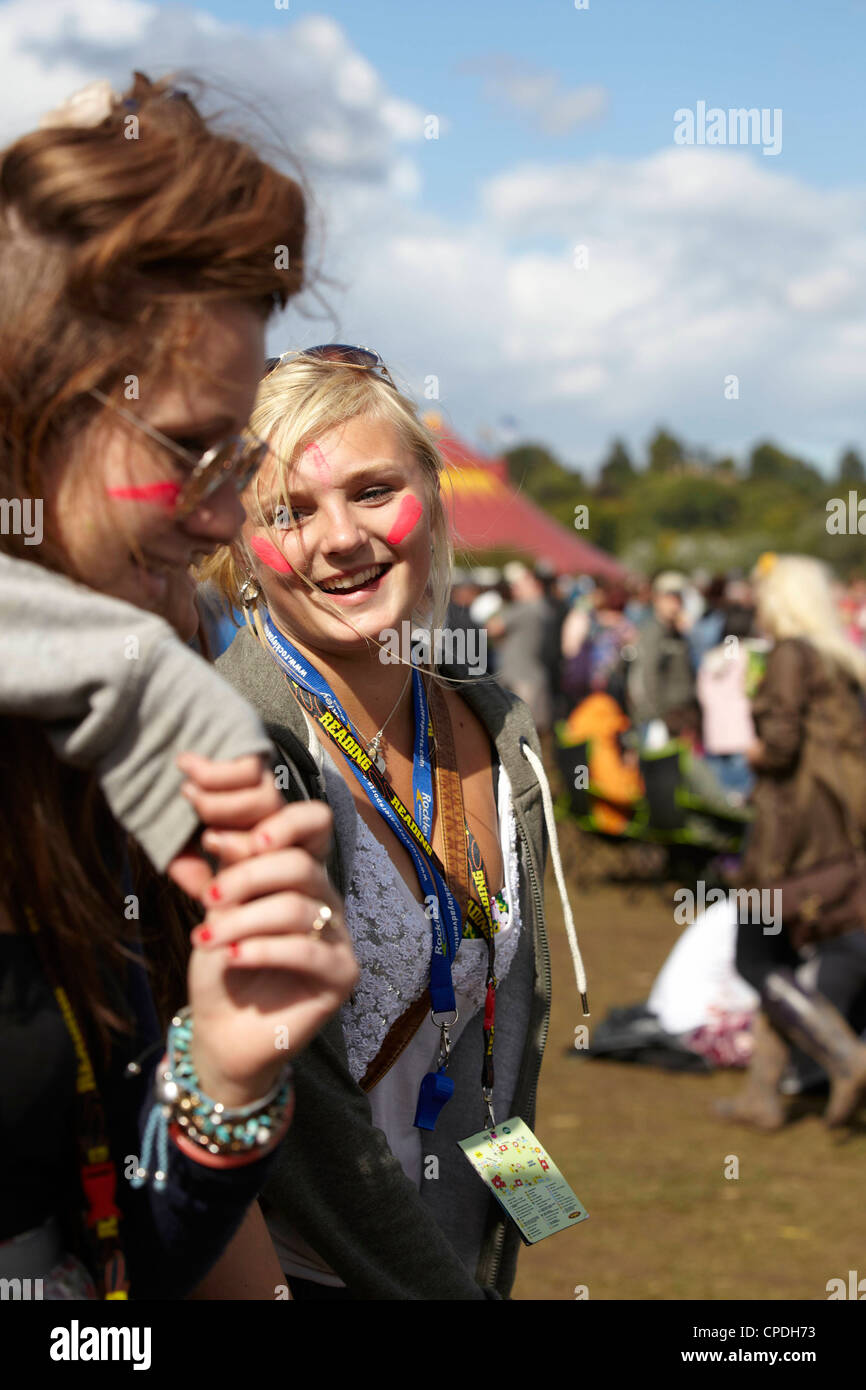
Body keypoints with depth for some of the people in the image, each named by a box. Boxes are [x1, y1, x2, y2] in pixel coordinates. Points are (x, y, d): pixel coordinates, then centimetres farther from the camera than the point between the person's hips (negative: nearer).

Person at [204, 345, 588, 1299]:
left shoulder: (500, 736, 0)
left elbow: (511, 1022, 8)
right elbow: (281, 1095, -21)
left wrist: (491, 1273, 4)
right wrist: (444, 1290, -18)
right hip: (286, 1272, -5)